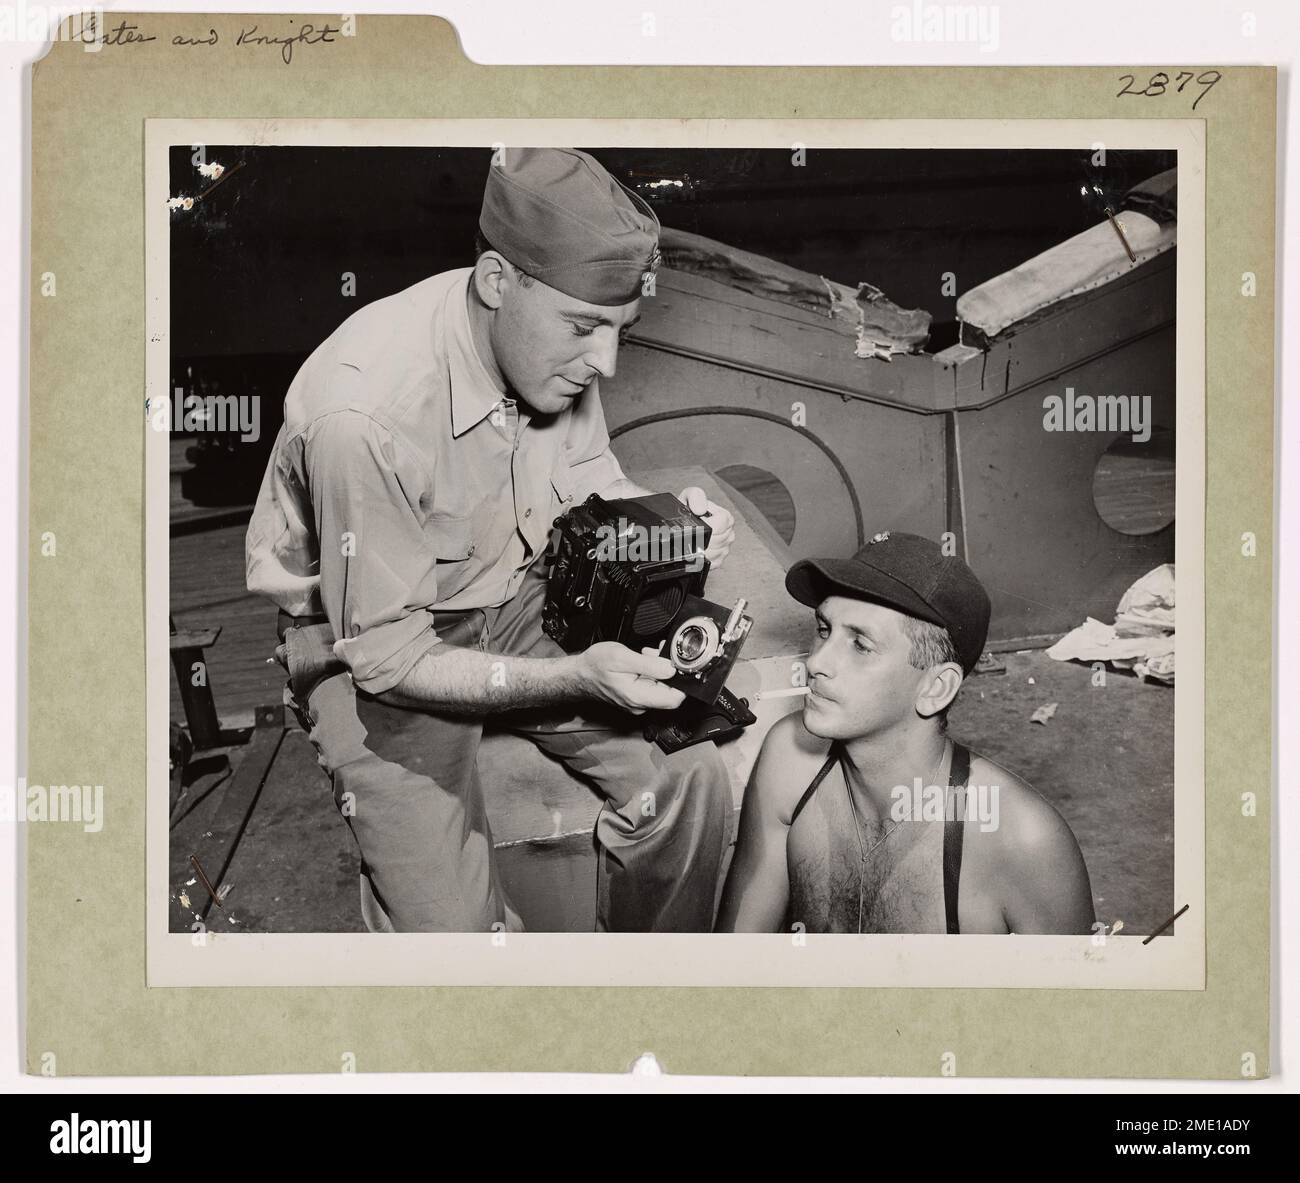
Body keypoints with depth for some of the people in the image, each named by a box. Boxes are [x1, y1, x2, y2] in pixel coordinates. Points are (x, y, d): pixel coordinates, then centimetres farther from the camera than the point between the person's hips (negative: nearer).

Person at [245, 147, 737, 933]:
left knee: (689, 778, -8)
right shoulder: (366, 410, -34)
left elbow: (590, 488, 5)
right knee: (451, 926, -19)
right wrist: (575, 678, -35)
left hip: (513, 602, 6)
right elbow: (386, 656, -25)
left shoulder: (552, 345, -15)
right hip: (367, 640, -6)